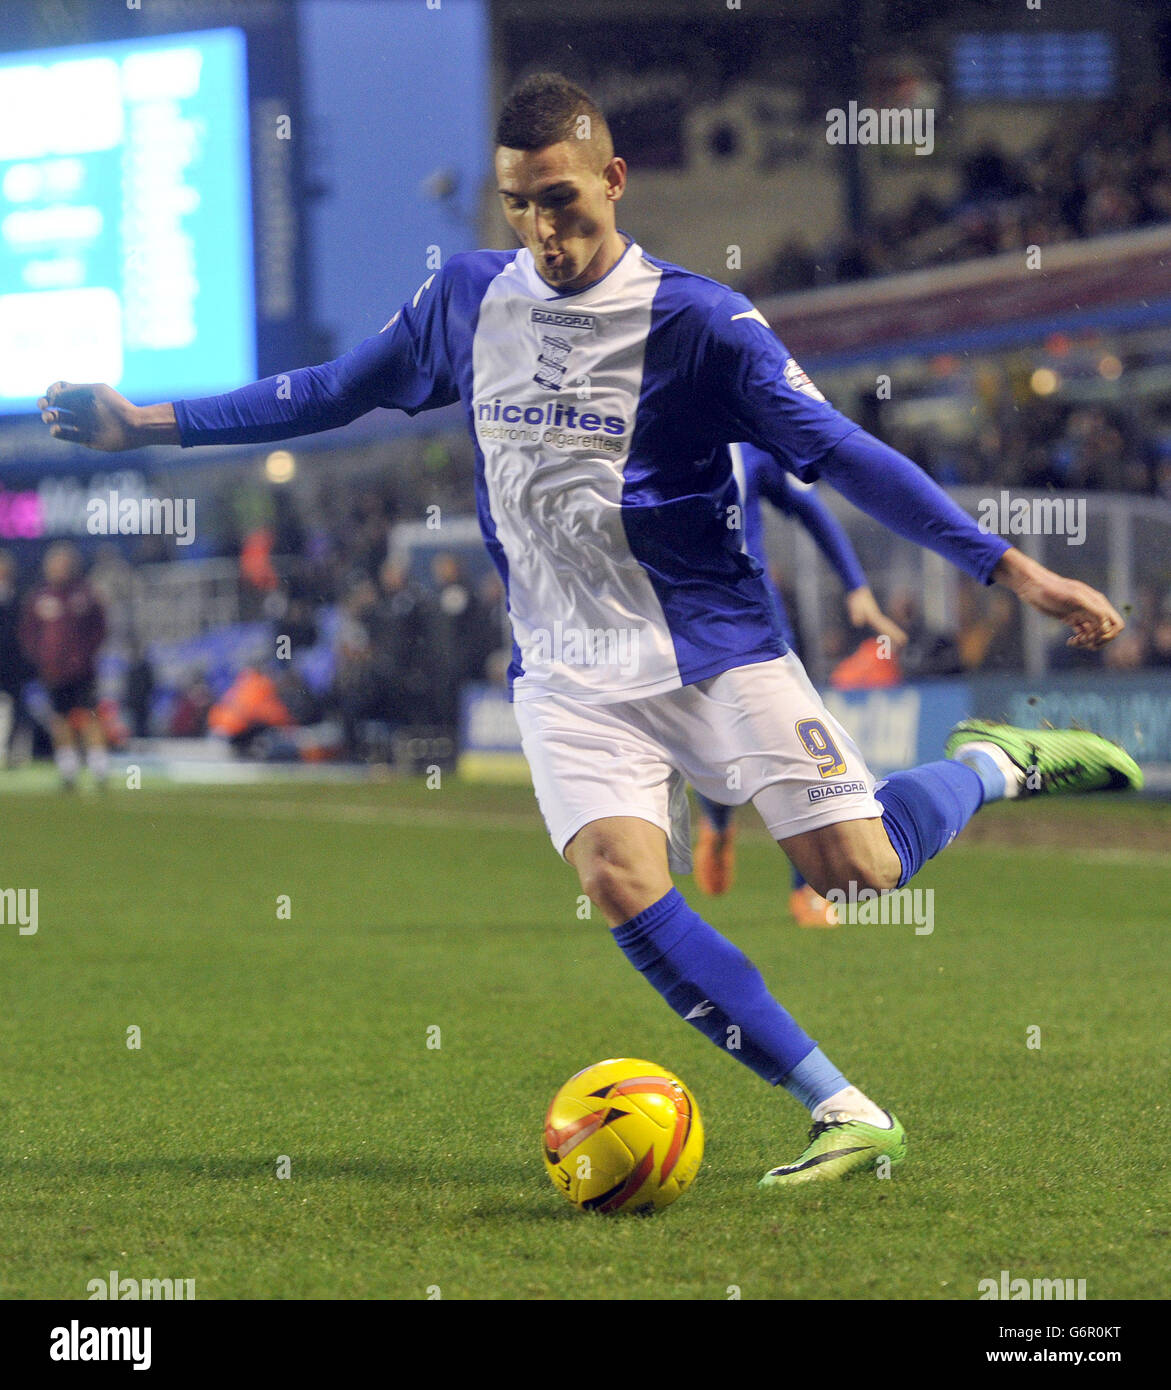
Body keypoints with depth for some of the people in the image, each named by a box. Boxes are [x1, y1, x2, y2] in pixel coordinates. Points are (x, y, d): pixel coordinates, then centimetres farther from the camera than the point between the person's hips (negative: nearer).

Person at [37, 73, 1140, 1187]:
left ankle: (994, 763, 22)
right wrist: (147, 424, 17)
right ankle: (846, 1116, -16)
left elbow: (840, 453, -10)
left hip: (712, 643, -3)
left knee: (855, 870, -13)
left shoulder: (697, 319, -9)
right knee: (620, 881, -22)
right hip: (569, 669, 3)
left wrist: (1013, 569, -16)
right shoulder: (466, 300, 4)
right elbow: (335, 392, 19)